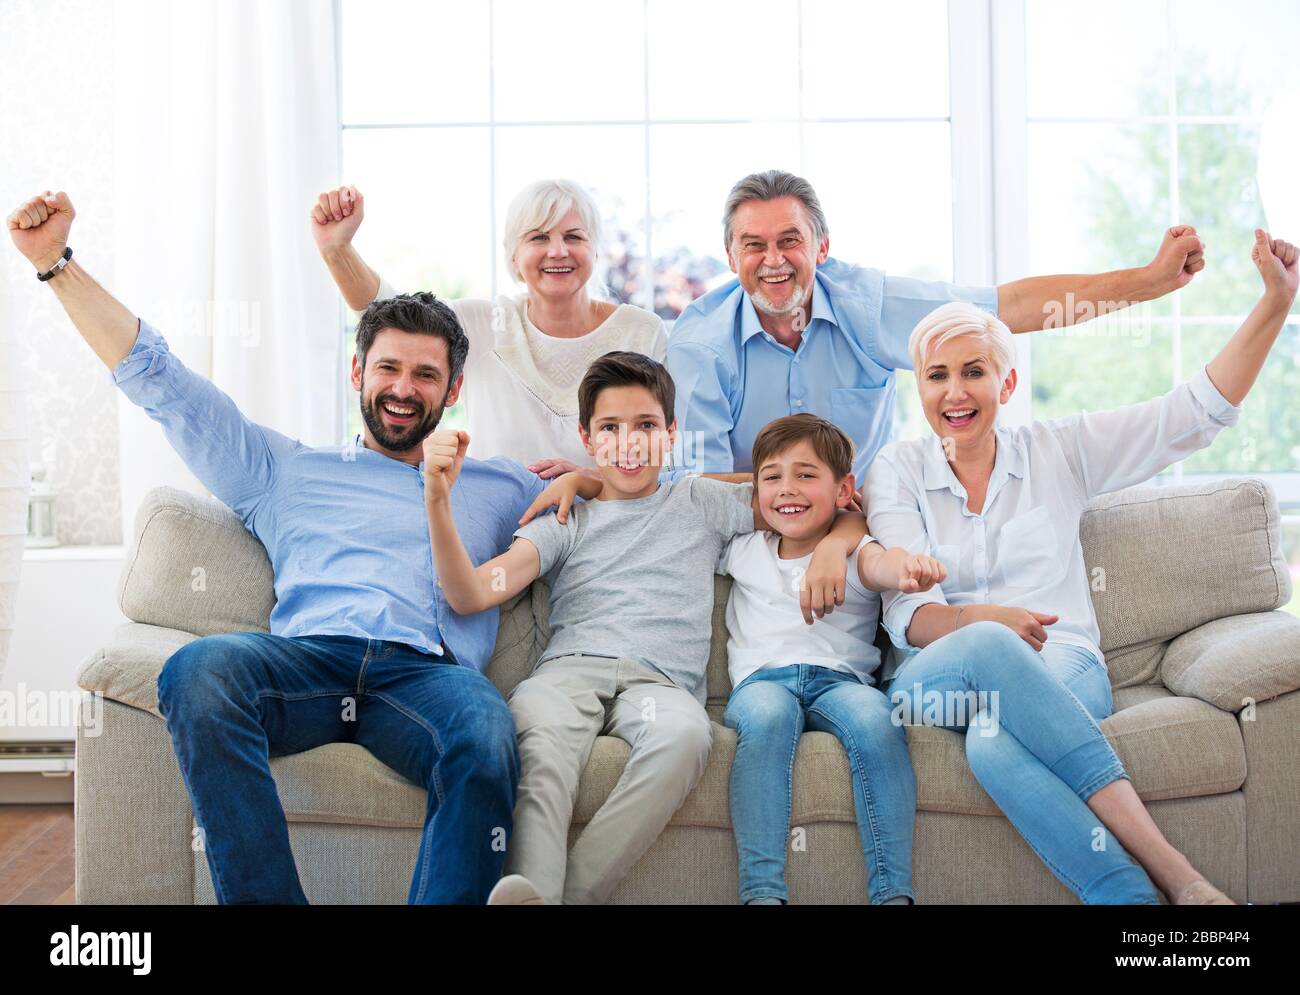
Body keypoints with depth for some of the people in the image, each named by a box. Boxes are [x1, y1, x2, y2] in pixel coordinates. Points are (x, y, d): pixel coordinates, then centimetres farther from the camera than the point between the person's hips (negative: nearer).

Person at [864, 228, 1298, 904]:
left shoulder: (1058, 451, 12)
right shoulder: (896, 473, 8)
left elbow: (1198, 412, 7)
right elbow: (906, 613, -2)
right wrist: (977, 621, -24)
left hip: (1061, 669, 0)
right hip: (934, 680, 0)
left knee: (995, 737, -38)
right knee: (986, 646, -39)